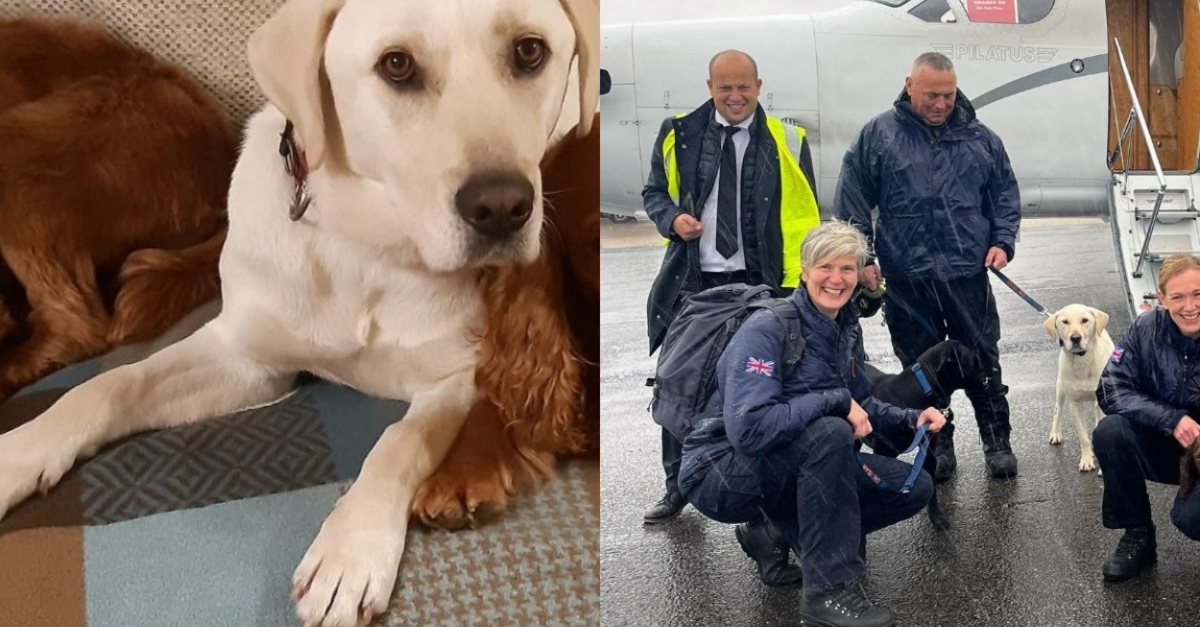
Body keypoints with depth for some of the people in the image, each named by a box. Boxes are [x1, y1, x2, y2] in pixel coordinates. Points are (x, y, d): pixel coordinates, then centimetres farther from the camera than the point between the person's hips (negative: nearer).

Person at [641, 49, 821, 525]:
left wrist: (796, 285, -9)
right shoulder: (680, 135, 4)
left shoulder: (786, 141, 1)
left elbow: (803, 218, 1)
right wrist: (672, 218, -8)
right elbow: (654, 191, 15)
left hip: (759, 285, -2)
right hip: (690, 282, 2)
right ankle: (678, 484, 22)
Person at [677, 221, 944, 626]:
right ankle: (828, 591, -22)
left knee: (915, 488, 2)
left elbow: (860, 406, 15)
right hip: (722, 471, -8)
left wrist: (911, 420, -3)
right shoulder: (766, 330, -22)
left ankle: (775, 528, 11)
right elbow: (750, 430, -34)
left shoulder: (846, 328, 2)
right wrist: (836, 401, -28)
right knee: (830, 432, -33)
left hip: (795, 464, 8)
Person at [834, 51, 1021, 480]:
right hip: (907, 279, -1)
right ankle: (938, 445, 22)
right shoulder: (878, 135, 2)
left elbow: (1005, 194, 17)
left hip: (968, 273, 1)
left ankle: (997, 442, 21)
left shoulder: (980, 138, 9)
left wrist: (1002, 242, 3)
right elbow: (852, 200, 2)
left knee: (983, 362, 7)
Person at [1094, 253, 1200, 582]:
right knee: (1109, 433, -27)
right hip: (1164, 447, 3)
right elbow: (1110, 389, -15)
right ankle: (1138, 537, -7)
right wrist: (1171, 419, -28)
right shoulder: (1146, 330, -12)